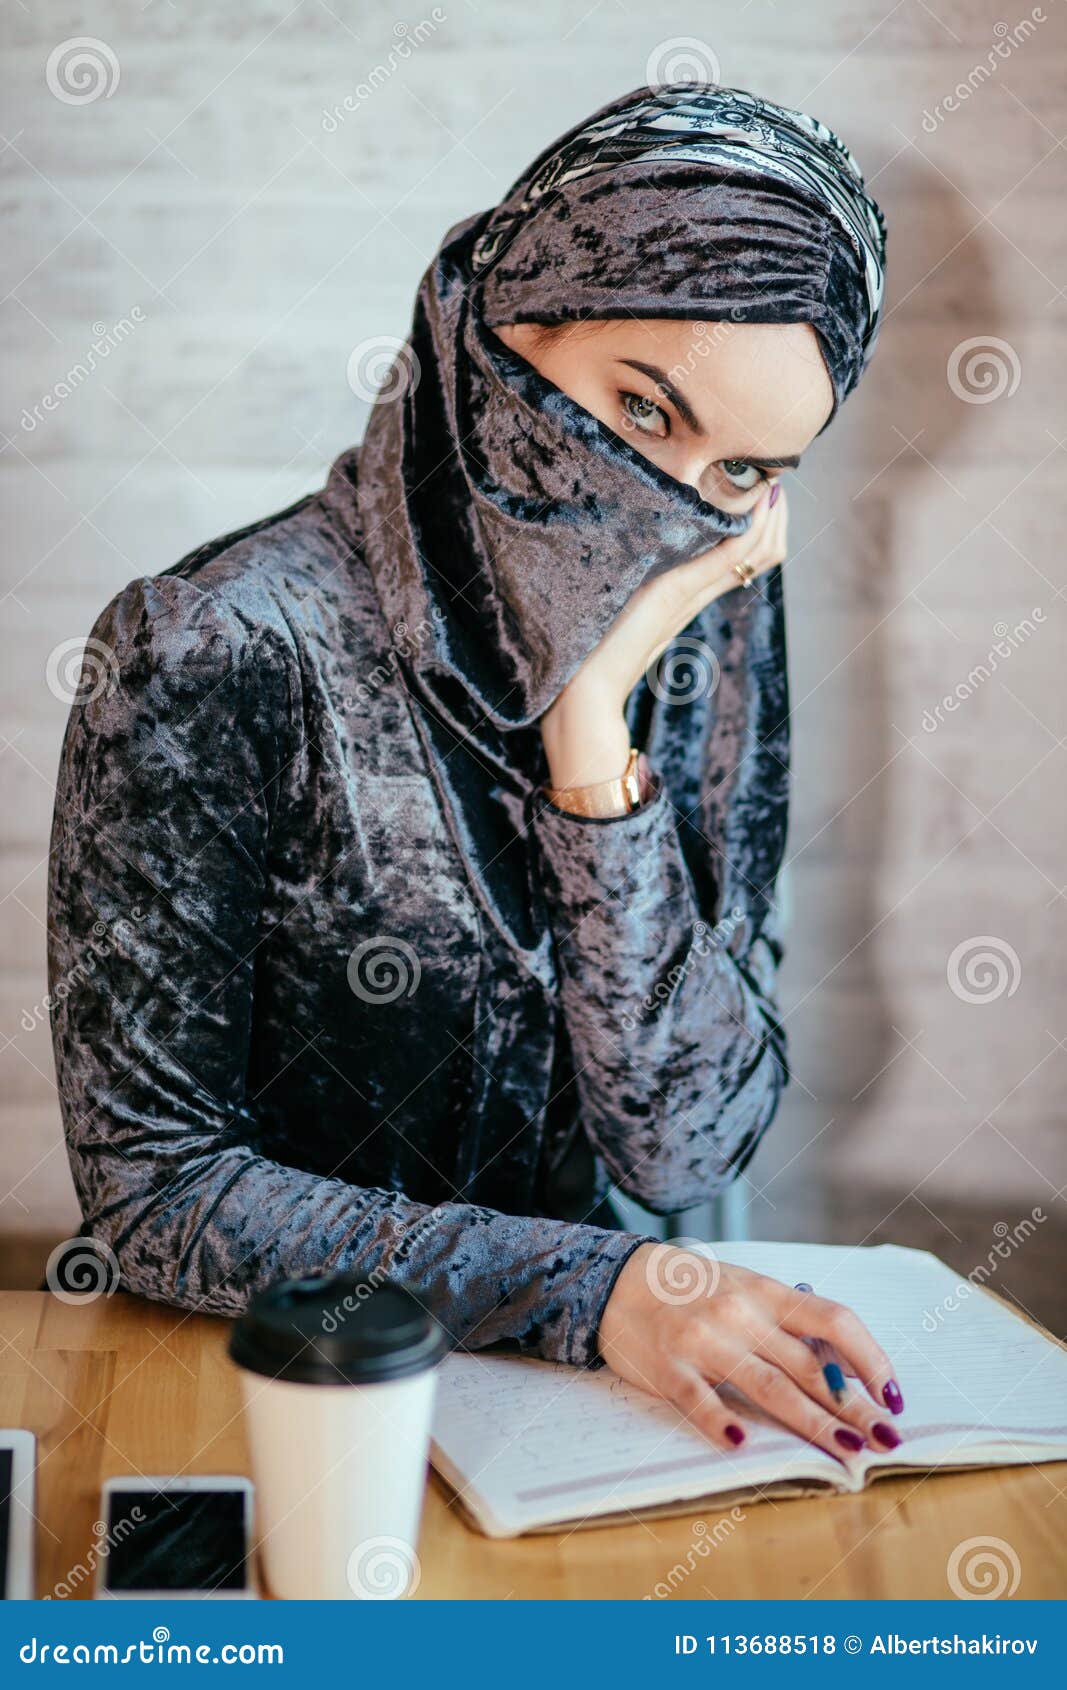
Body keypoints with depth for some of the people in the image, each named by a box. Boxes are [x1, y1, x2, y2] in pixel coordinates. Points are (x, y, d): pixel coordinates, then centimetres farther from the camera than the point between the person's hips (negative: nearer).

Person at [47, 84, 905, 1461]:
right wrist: (592, 1288, -22)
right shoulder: (216, 652, -18)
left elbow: (687, 1152, -9)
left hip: (576, 1399, 4)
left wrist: (594, 739, -19)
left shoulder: (713, 629, -5)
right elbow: (150, 1190, -14)